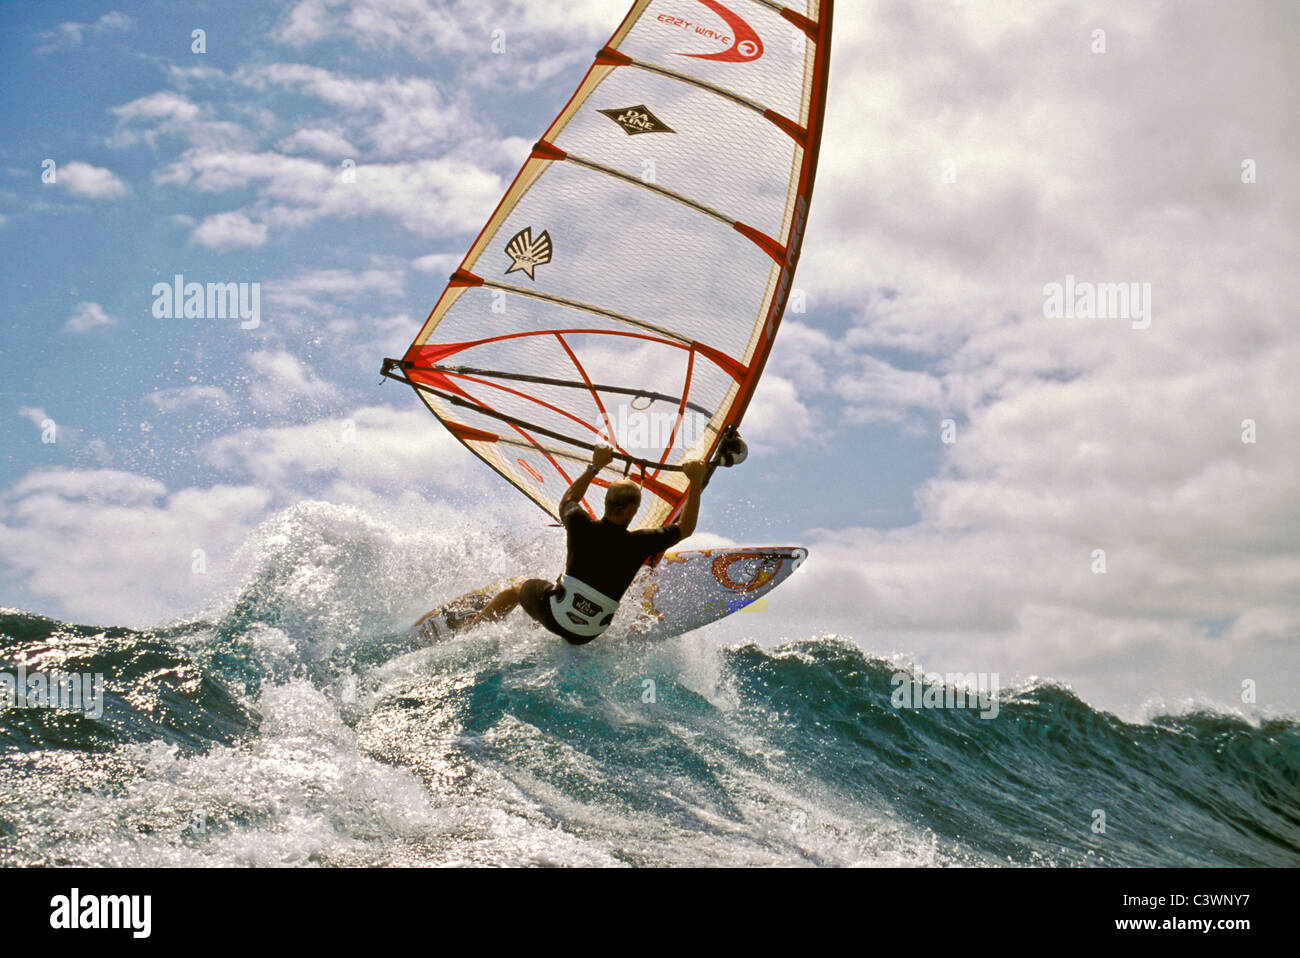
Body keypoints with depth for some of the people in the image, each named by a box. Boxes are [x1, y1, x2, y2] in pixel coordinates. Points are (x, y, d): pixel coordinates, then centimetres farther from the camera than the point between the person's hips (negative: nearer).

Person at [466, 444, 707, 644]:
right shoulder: (637, 544, -16)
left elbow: (568, 502, 14)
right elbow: (685, 527, -1)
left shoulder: (581, 526, -13)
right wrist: (696, 482, 3)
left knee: (516, 590, 30)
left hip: (554, 614, 0)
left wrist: (594, 468, 20)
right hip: (586, 636, 0)